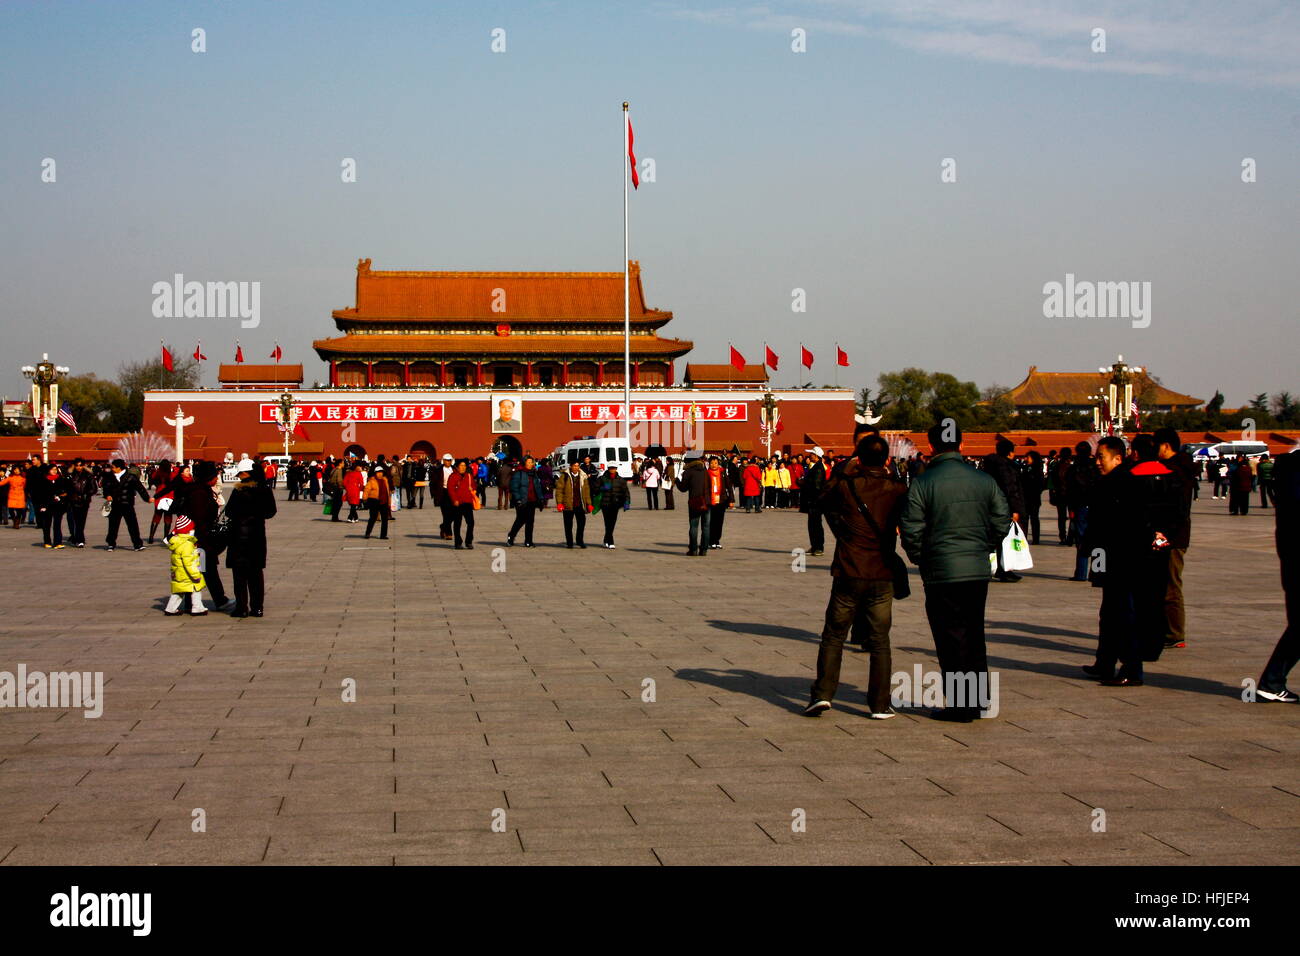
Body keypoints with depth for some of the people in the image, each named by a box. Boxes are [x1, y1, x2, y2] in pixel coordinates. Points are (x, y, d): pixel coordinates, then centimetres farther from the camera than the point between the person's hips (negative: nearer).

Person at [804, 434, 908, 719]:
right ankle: (880, 704, 9)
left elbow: (822, 503, 12)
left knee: (833, 636, 8)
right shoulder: (897, 489, -4)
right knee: (880, 641, 8)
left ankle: (823, 693, -2)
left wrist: (843, 473, 15)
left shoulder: (846, 486, -7)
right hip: (883, 576, 1)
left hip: (848, 574, -1)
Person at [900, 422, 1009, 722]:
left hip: (941, 573, -4)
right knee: (974, 636, 16)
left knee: (951, 640, 3)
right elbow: (1002, 521, 6)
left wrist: (920, 560, 7)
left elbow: (911, 531, -10)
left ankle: (959, 705, 4)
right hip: (979, 571, 4)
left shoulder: (923, 483, -10)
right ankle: (979, 700, 21)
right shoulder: (984, 480, 3)